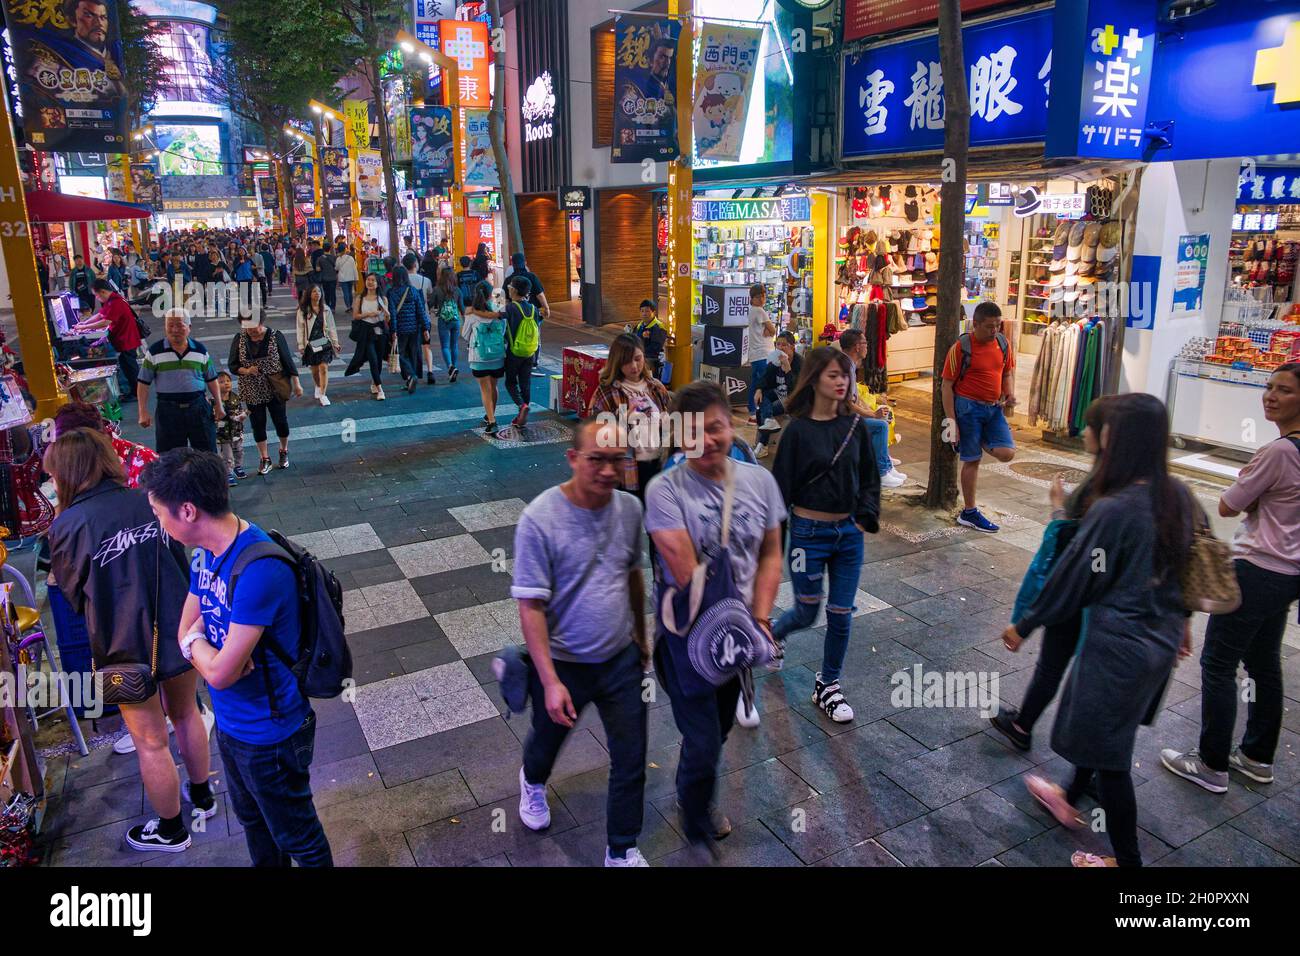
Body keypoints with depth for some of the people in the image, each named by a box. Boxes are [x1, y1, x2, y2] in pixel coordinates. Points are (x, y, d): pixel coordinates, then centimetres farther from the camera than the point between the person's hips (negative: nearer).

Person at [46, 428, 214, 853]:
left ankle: (170, 830, 33)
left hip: (127, 647, -4)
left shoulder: (67, 525, -17)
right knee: (186, 714, 26)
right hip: (177, 630, 4)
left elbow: (73, 596, -2)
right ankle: (201, 794, 46)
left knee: (151, 743, 14)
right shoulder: (148, 502, -7)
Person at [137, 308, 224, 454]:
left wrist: (218, 404, 9)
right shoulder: (155, 351, 0)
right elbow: (143, 383, 1)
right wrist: (143, 412, -4)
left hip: (199, 408, 1)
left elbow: (211, 379, 13)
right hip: (168, 410, -1)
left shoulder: (200, 349, 6)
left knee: (207, 452, 7)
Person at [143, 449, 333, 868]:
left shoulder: (260, 570, -33)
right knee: (251, 818, 30)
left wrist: (195, 641, -9)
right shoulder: (208, 553, -3)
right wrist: (208, 650, -18)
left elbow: (220, 673, -29)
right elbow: (184, 633, 4)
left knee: (296, 837, 15)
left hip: (269, 735, -8)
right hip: (230, 721, 8)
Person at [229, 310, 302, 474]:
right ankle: (265, 459, 20)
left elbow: (288, 360, -4)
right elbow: (232, 365, 1)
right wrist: (246, 371, -19)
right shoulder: (239, 339, -4)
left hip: (275, 389, -2)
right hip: (252, 391, 2)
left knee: (281, 421, 7)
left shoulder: (275, 336, -9)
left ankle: (284, 451, 32)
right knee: (258, 425, 8)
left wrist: (296, 383, -4)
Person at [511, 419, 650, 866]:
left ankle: (622, 851, 34)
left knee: (631, 762, 9)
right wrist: (550, 682, -23)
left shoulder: (630, 508, -9)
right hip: (562, 663, -3)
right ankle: (533, 782, 61)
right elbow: (531, 606, -21)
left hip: (621, 660, 3)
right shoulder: (539, 518, -24)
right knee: (547, 741, 25)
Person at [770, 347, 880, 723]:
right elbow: (780, 486, -9)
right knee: (807, 613, 9)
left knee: (841, 614, 8)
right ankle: (770, 633, 42)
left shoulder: (854, 426, 0)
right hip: (809, 532, -3)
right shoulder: (798, 430, -11)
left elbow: (870, 477, 10)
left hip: (849, 532, 4)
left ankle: (828, 685, 27)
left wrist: (867, 517, -4)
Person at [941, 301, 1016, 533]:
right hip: (968, 407, -5)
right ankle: (968, 513, 15)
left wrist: (1010, 393, -4)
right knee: (972, 460, 2)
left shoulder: (1003, 344, 3)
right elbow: (947, 385, -10)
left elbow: (1008, 372, 19)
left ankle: (981, 441, 25)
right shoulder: (961, 347, -12)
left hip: (994, 408, 5)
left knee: (1007, 453, -8)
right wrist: (951, 421, -14)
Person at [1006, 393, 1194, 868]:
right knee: (1098, 724, 28)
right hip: (1163, 639, 8)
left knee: (1109, 751, 10)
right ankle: (1070, 799, 49)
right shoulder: (1178, 497, -3)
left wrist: (1024, 626, -4)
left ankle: (1127, 859, 25)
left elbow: (1073, 579, -18)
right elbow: (1186, 565, 10)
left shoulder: (1112, 511, -26)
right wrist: (1181, 619, 27)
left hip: (1120, 646, -8)